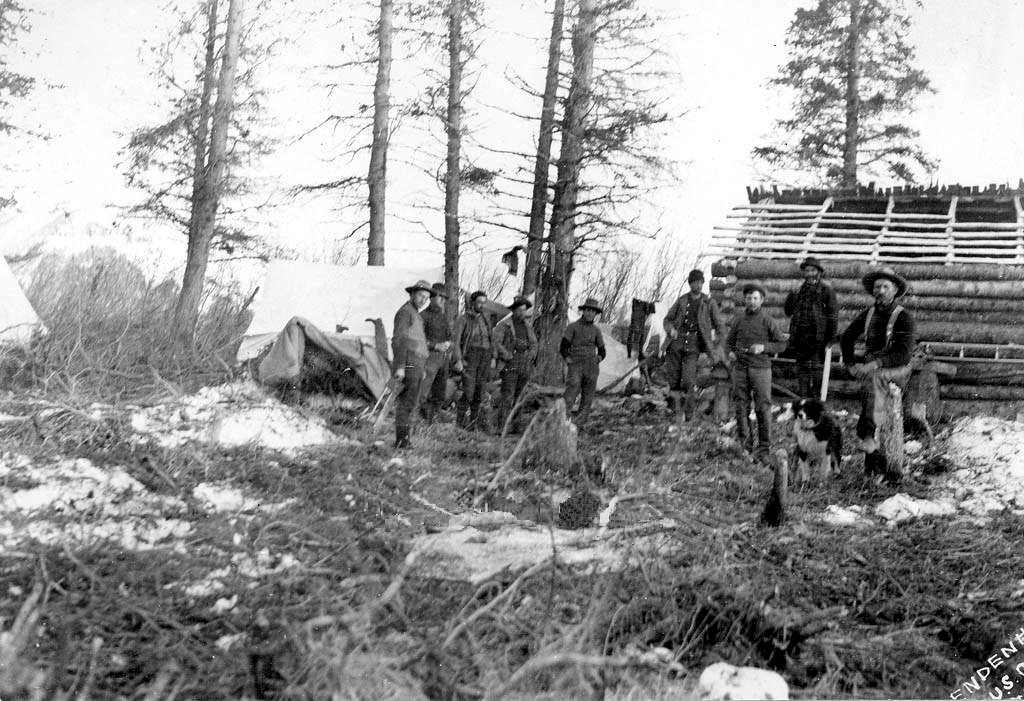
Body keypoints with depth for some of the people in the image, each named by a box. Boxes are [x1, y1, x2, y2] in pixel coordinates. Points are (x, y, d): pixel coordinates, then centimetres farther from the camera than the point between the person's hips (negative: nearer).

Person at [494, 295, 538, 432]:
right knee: (507, 396, -14)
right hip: (510, 364, -5)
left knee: (518, 398, 4)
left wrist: (530, 356, -1)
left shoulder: (528, 326, 15)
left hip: (525, 365, 5)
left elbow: (534, 344, 18)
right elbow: (496, 343, -9)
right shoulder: (503, 325, -2)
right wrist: (509, 357, -15)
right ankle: (501, 427, -16)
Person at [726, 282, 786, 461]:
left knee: (763, 408, -3)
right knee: (740, 406, 4)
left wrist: (763, 347, -13)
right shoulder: (738, 320, 9)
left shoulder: (768, 321, 0)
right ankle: (744, 445, 14)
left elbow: (781, 344, 2)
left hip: (761, 367, -3)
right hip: (740, 368, 3)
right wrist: (731, 352, 2)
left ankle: (764, 448, 3)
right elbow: (729, 340, 21)